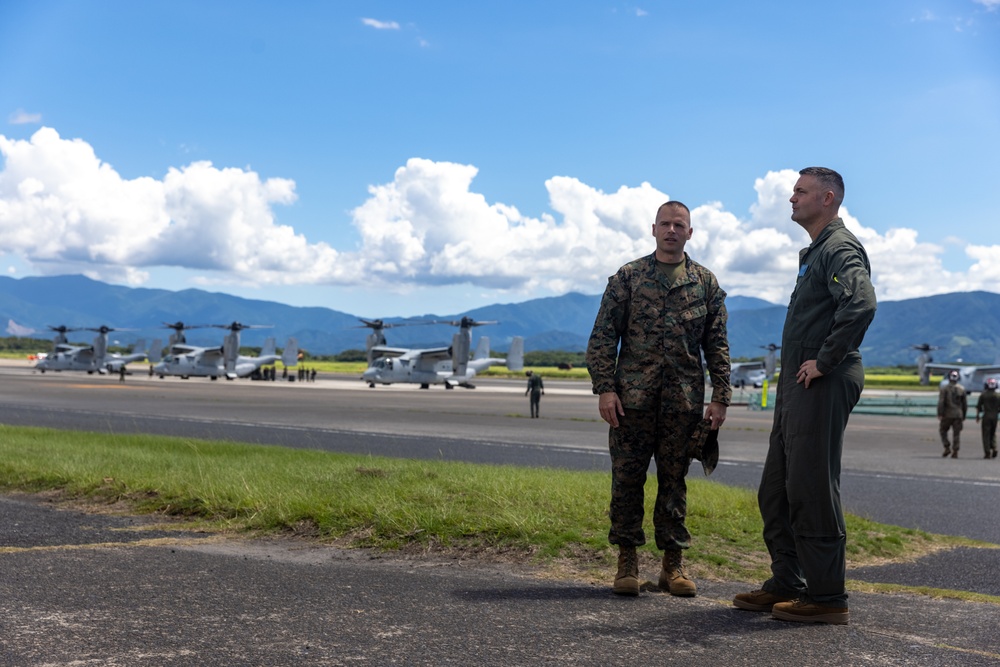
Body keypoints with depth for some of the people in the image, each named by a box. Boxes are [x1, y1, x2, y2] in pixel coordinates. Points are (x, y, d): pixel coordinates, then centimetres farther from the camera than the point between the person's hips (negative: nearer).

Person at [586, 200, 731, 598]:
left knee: (674, 480, 6)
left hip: (684, 400, 1)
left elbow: (717, 345, 10)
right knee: (627, 477, 1)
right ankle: (627, 562, 11)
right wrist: (604, 388, -7)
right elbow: (603, 337, 2)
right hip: (633, 397, -1)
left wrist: (720, 397, 3)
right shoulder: (628, 277, 4)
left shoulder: (706, 283, 10)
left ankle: (673, 565, 15)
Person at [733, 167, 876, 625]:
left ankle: (826, 597, 1)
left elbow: (861, 304, -29)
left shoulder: (840, 248, -10)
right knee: (775, 491, 13)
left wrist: (825, 361, -22)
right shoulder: (814, 253, 22)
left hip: (823, 386, -10)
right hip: (796, 386, 10)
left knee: (811, 491, -7)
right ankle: (787, 584, 22)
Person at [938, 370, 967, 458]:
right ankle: (955, 452, 1)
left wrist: (939, 414, -10)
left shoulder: (944, 389, -5)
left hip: (947, 415, -2)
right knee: (956, 434, 5)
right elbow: (965, 404, 7)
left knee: (943, 431, 14)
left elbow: (941, 403, -13)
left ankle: (947, 448, 1)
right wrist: (964, 415, 16)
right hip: (958, 415, 2)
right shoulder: (962, 389, 5)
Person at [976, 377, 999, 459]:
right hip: (994, 416, 2)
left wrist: (977, 416, 10)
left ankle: (987, 453, -4)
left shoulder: (983, 395, -4)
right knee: (993, 434, 17)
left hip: (986, 416, -2)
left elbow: (978, 406, 0)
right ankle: (994, 449, -1)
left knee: (986, 435, 1)